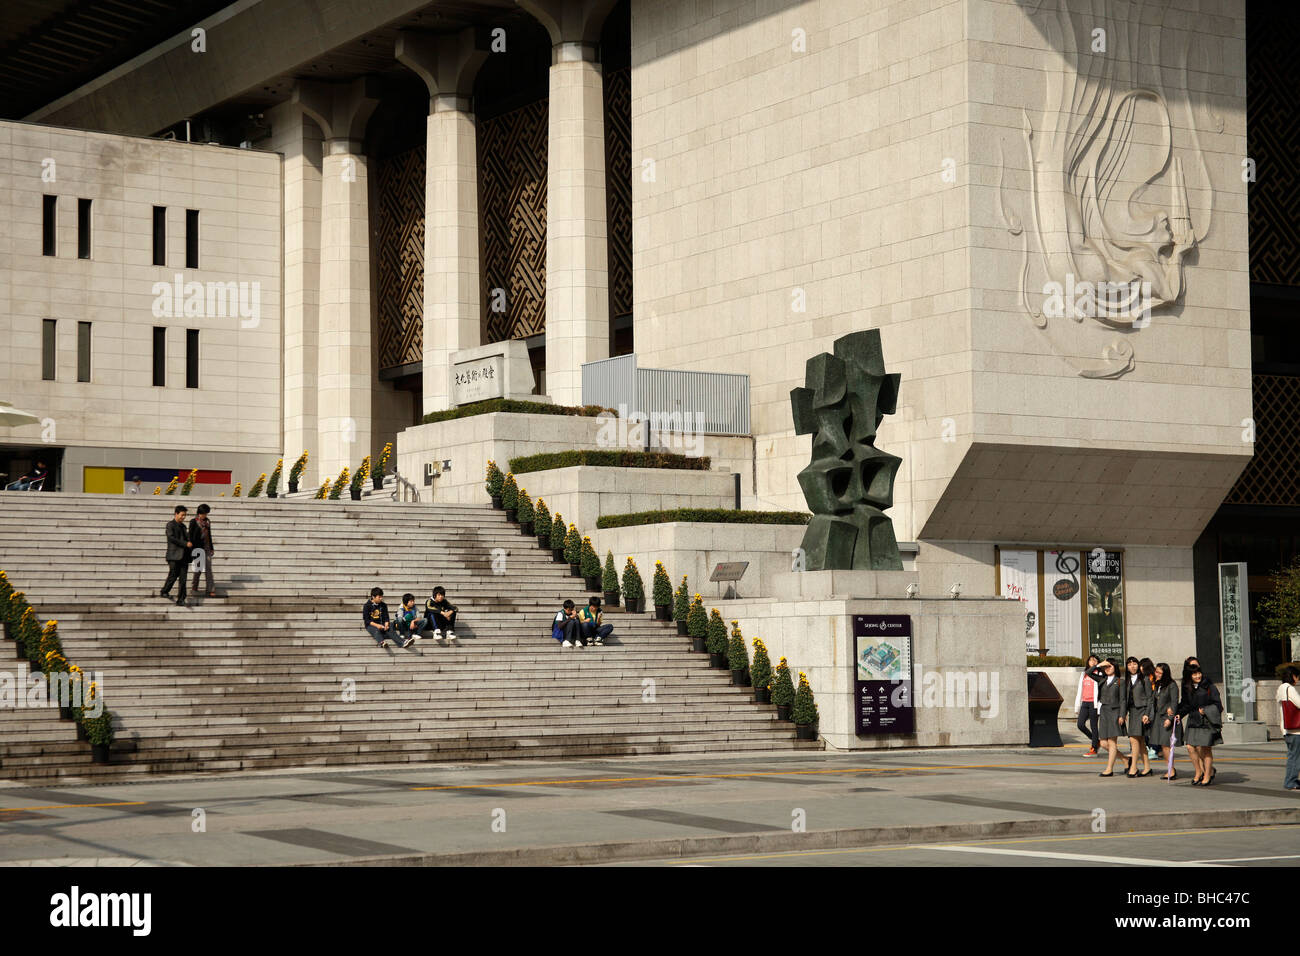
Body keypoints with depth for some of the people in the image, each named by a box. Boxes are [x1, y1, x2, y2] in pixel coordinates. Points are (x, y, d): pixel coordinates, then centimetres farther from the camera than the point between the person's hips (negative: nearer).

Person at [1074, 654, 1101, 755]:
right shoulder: (1083, 674, 18)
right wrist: (1077, 706, 18)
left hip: (1094, 703, -6)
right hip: (1084, 702, 6)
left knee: (1093, 725, -3)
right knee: (1080, 724, -2)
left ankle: (1094, 750, 3)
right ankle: (1097, 741, 18)